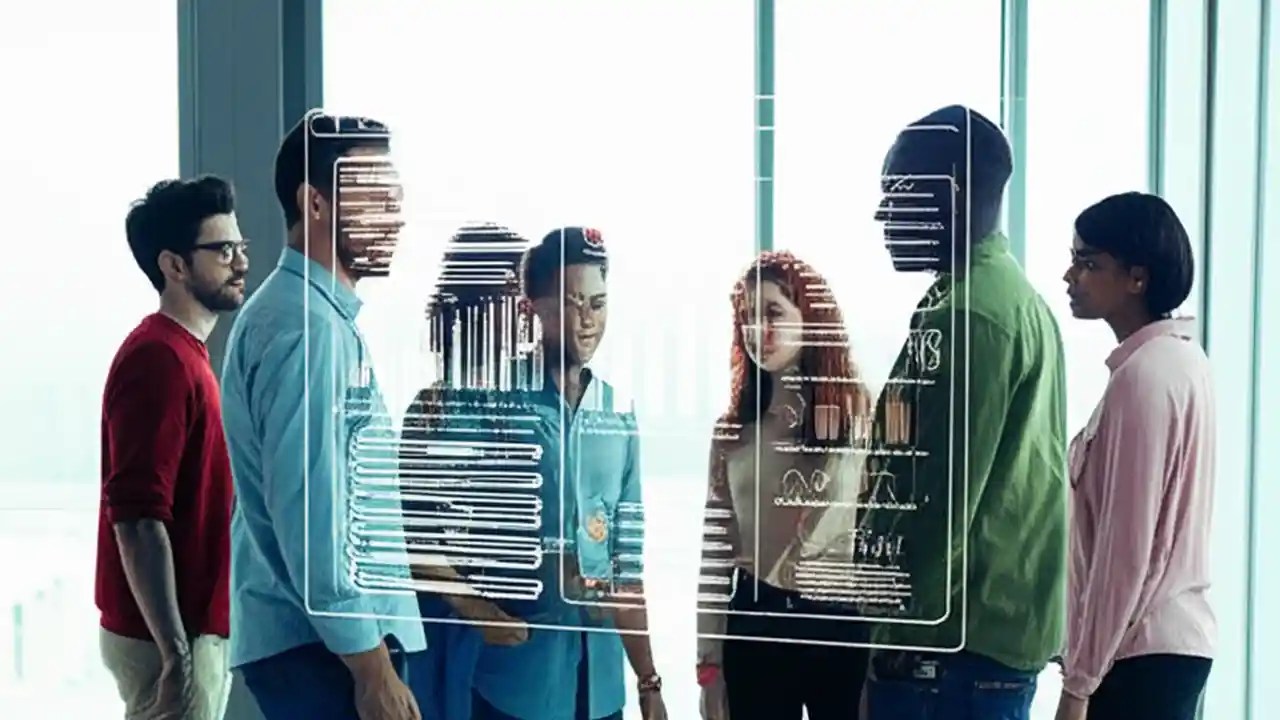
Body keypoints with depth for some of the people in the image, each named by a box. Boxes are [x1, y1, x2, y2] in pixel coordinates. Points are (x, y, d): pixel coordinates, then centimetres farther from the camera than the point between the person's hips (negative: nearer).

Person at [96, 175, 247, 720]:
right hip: (168, 636, -10)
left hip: (194, 625, 10)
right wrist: (176, 655, -25)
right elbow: (136, 518, -24)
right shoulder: (157, 359, -17)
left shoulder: (183, 354, 14)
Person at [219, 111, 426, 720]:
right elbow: (307, 512, -22)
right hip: (321, 642, -10)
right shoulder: (306, 326, -17)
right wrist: (370, 664, -20)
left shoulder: (320, 314, 15)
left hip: (319, 632, 10)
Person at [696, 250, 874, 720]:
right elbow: (715, 551, 9)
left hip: (842, 623, -3)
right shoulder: (734, 429, 8)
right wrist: (708, 662, 6)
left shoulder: (861, 412, -2)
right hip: (756, 626, 3)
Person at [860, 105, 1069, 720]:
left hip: (958, 631, -10)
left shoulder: (967, 316, -17)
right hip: (1004, 623, 10)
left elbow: (942, 496, -20)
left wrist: (901, 631, -14)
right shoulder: (1015, 297, 14)